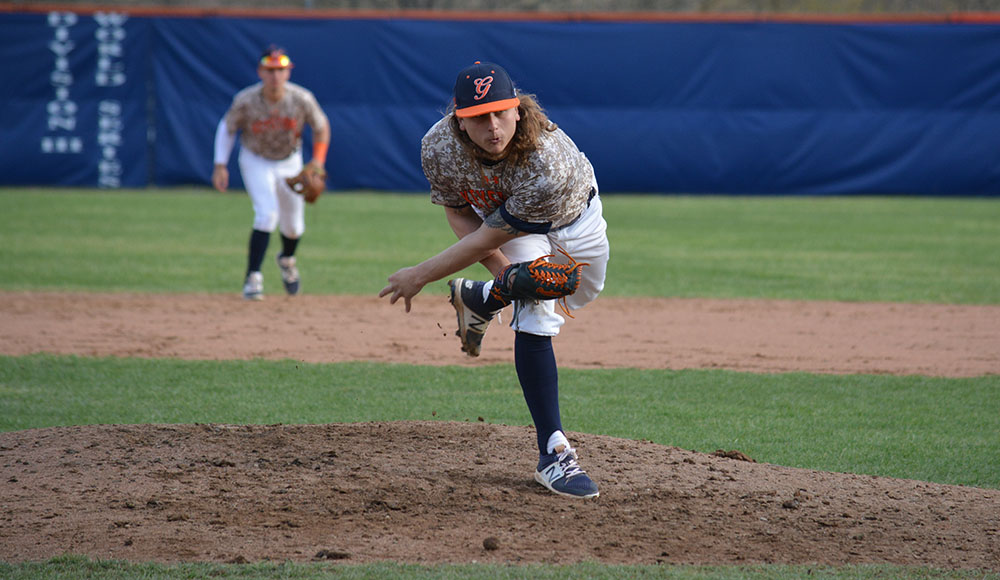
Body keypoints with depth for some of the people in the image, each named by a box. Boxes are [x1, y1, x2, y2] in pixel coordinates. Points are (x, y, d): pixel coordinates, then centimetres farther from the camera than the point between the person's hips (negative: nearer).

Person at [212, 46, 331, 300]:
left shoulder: (302, 99, -23)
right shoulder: (245, 101, -25)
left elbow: (321, 127, -5)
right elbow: (227, 127, -8)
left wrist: (317, 160, -15)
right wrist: (220, 165, -14)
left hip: (289, 163, 2)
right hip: (255, 162, -2)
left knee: (293, 226, 10)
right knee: (267, 213, -23)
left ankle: (287, 259, 45)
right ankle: (253, 278, -18)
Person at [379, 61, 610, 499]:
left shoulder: (548, 163, -47)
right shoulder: (438, 147, -35)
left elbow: (490, 237, -38)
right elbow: (459, 215, -16)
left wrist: (421, 276, -31)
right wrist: (503, 269, -32)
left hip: (574, 214, 0)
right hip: (497, 212, 0)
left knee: (580, 296, 21)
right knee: (535, 316, -20)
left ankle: (477, 300, 46)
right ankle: (553, 454, -21)